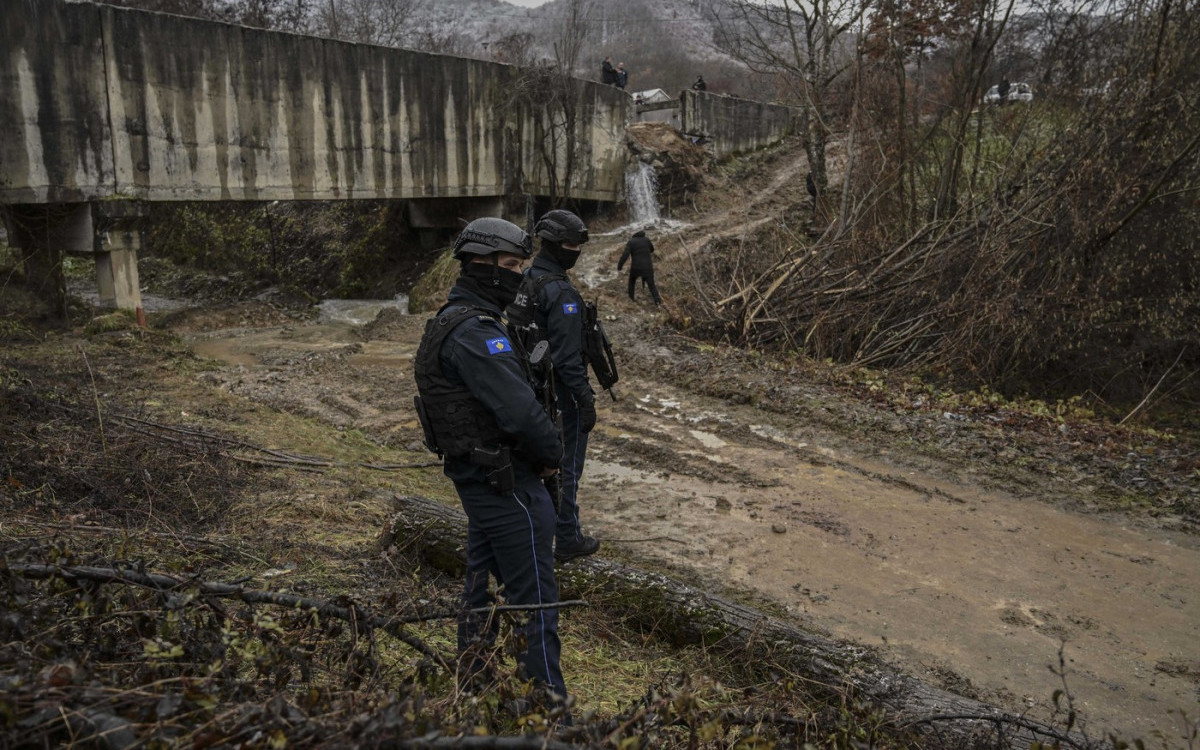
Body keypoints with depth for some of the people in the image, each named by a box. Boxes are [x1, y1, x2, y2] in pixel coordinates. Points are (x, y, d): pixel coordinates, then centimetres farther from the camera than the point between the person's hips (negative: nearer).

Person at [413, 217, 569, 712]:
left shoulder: (452, 320, 11)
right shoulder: (475, 331, -23)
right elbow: (519, 408, -28)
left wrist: (539, 451, 8)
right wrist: (552, 454, -10)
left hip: (476, 475, 11)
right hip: (506, 482, -11)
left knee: (483, 582, 22)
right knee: (534, 597, -1)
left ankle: (472, 683, 37)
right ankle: (547, 704, 10)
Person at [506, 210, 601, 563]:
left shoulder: (524, 282, 6)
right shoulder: (561, 292, -22)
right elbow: (568, 355, -24)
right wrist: (587, 400, -18)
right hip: (560, 392, -9)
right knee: (567, 466, 4)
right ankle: (568, 540, 15)